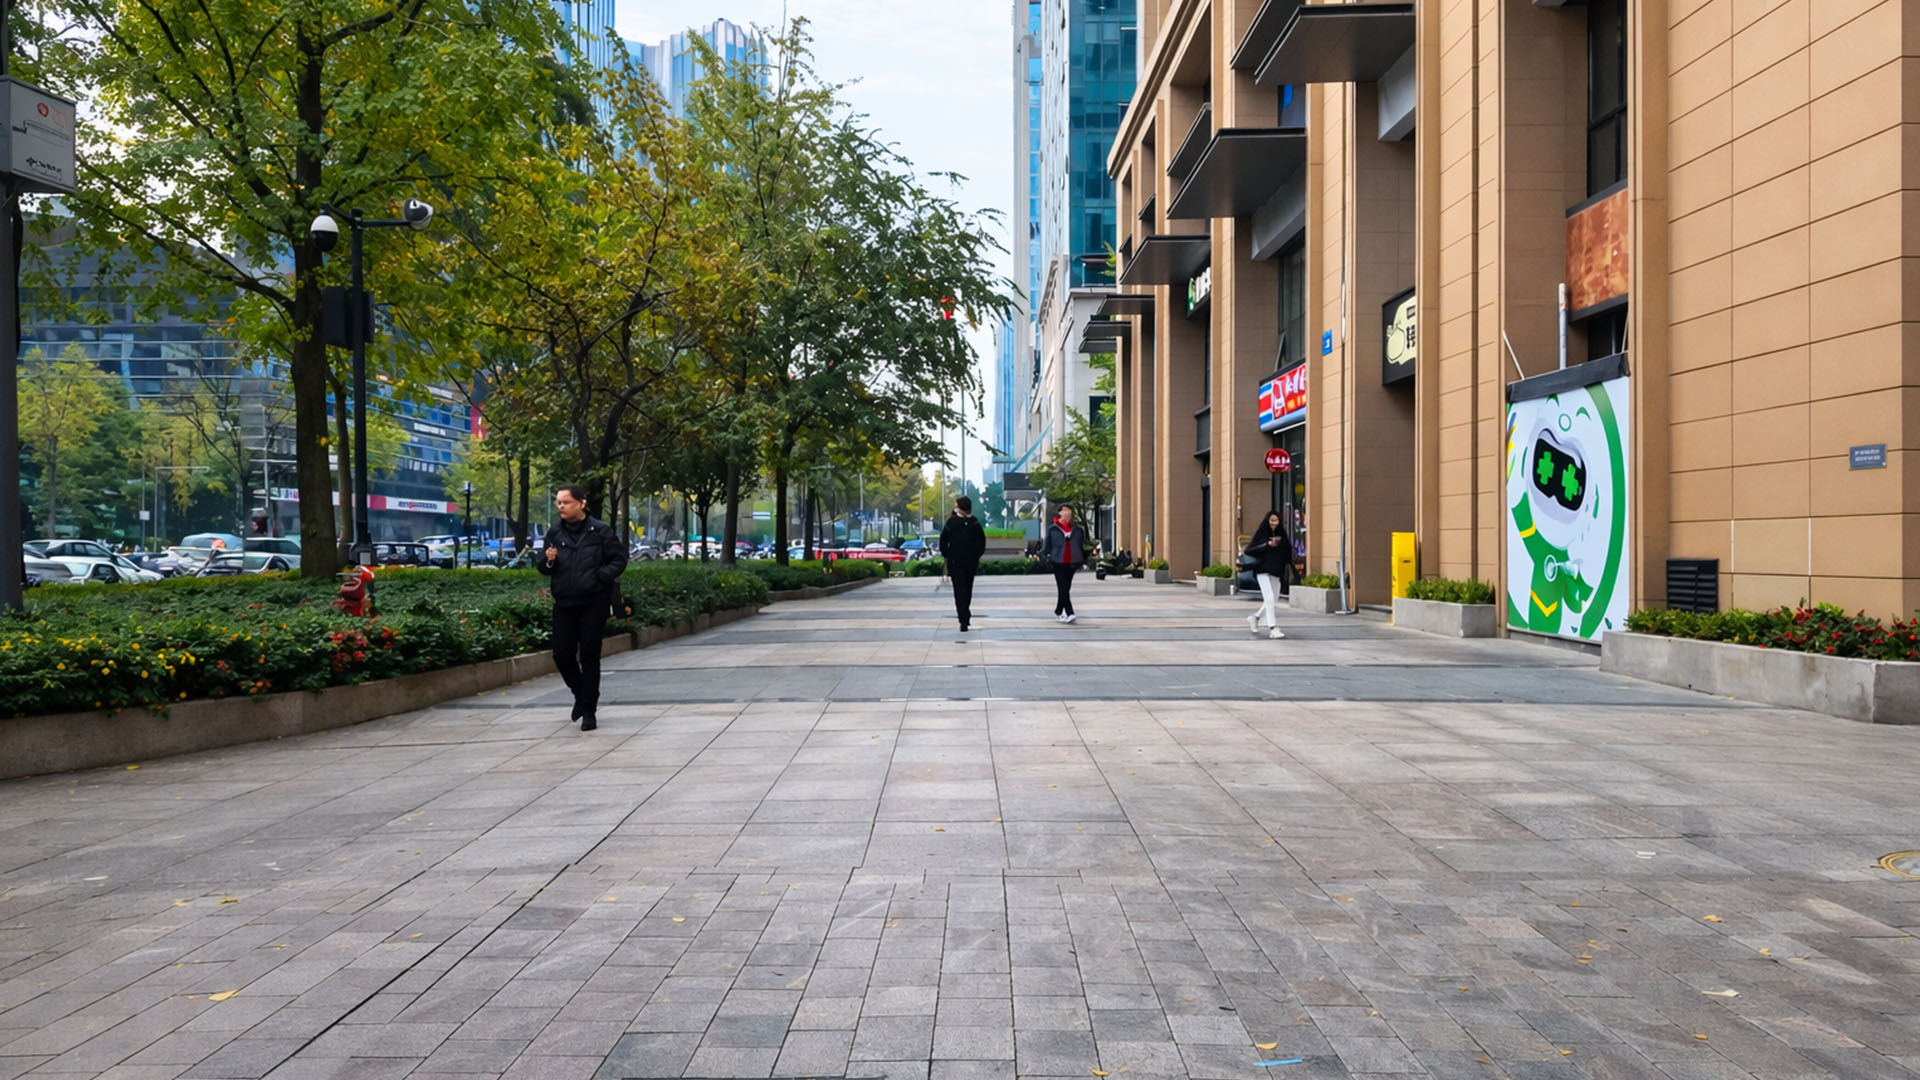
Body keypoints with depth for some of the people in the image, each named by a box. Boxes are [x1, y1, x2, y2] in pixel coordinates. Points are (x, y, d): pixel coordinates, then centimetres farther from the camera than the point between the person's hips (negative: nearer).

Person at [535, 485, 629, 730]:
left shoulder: (601, 531, -3)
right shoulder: (554, 533, 9)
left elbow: (619, 559, -2)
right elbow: (541, 567, 16)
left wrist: (600, 576, -16)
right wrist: (548, 561, -7)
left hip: (593, 603, -4)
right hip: (564, 604, 4)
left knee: (589, 656, -2)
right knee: (562, 655, 3)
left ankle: (588, 711, 7)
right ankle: (580, 694, 30)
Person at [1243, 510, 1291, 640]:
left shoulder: (1282, 535, 10)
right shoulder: (1261, 534, -1)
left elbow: (1287, 554, 12)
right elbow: (1248, 550, -8)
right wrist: (1267, 545, -18)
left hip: (1276, 573, 5)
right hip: (1263, 571, -5)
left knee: (1273, 601, 6)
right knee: (1269, 599, -15)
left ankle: (1254, 618, 27)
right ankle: (1273, 628, -13)